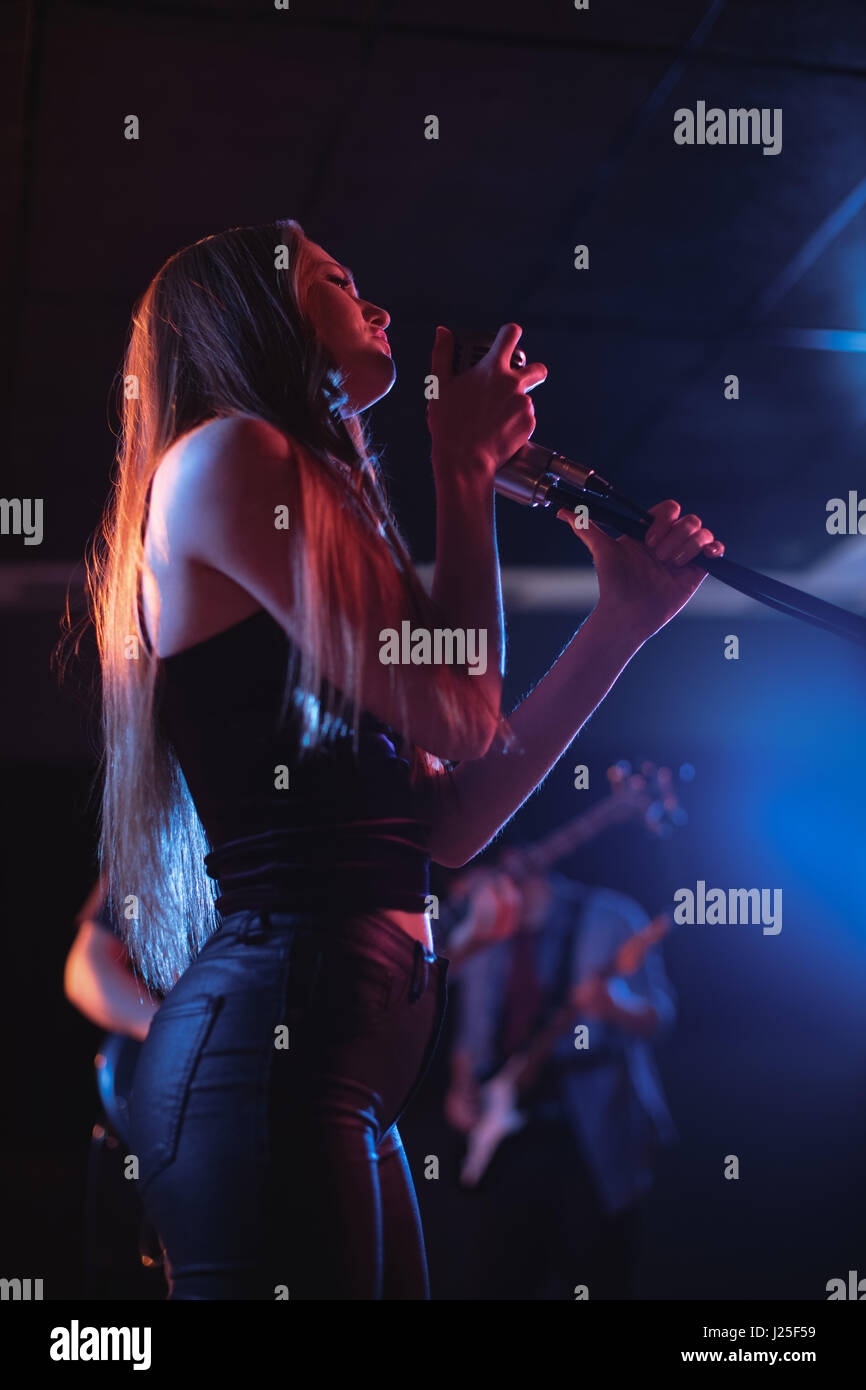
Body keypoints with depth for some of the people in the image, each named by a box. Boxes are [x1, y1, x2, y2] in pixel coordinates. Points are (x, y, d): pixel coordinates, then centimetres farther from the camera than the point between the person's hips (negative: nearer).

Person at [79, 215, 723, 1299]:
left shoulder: (297, 488, 23)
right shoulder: (225, 456, -4)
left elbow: (452, 823, 15)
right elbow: (456, 714, -9)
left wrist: (623, 621, 17)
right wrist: (464, 471, 4)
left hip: (351, 1053, 9)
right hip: (270, 1026, -9)